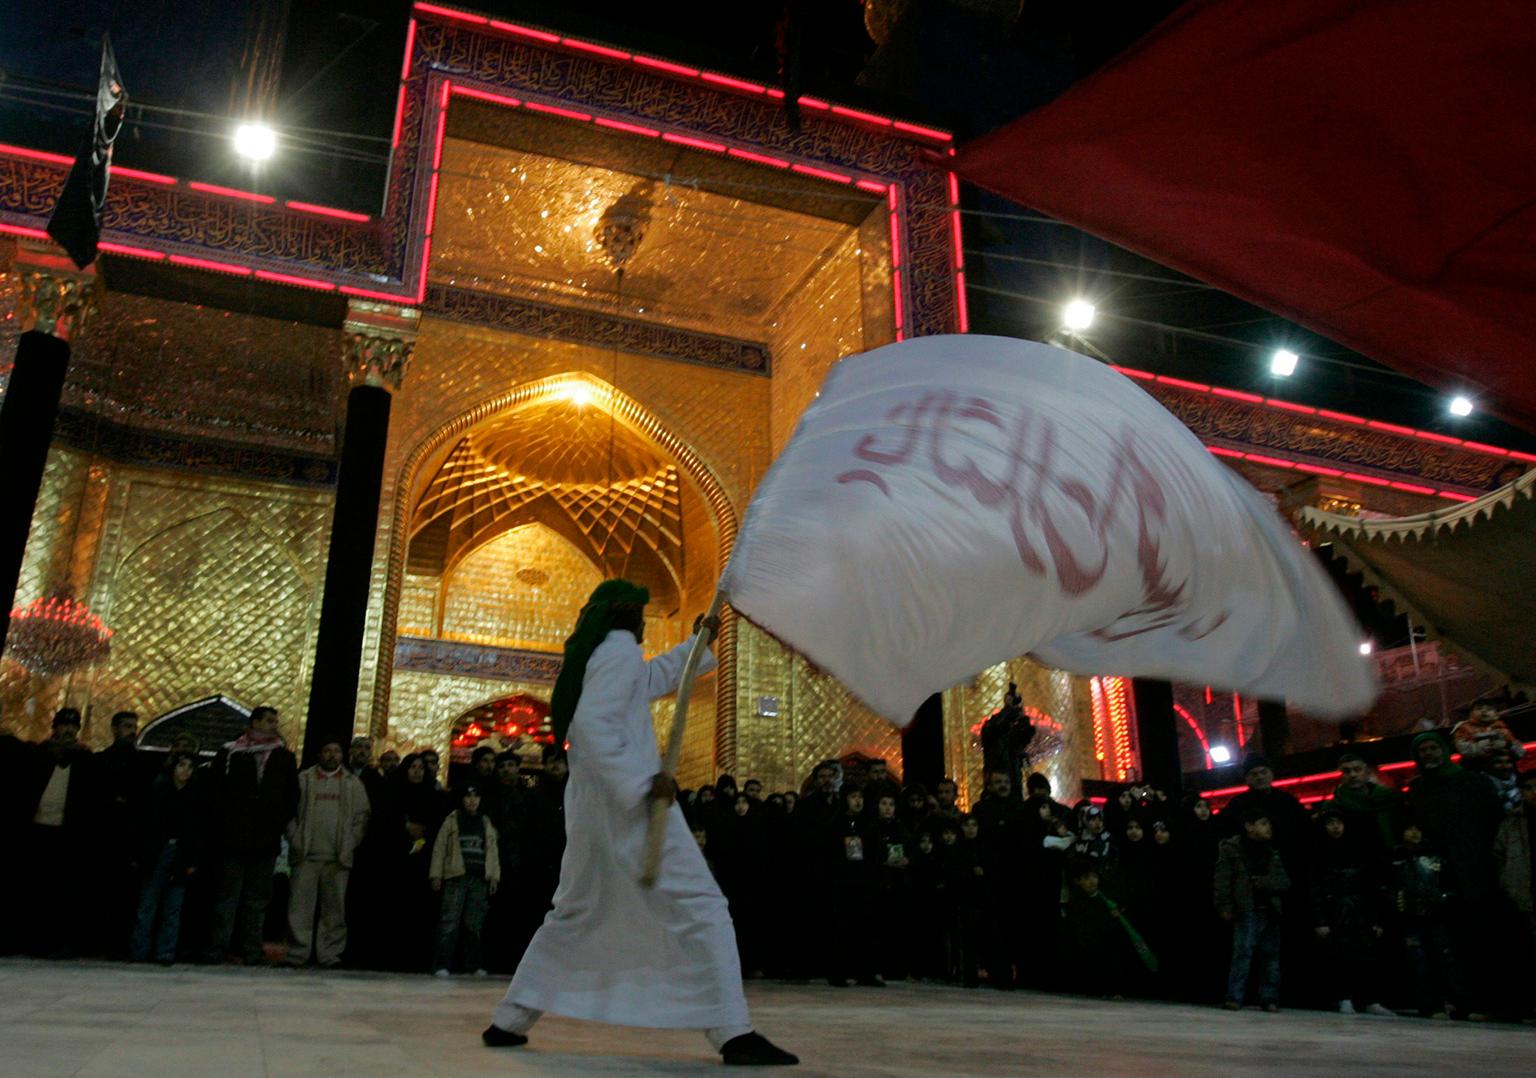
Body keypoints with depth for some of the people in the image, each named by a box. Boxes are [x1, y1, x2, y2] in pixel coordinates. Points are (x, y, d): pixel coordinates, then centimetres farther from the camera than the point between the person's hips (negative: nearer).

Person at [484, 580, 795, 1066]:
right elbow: (593, 725, -22)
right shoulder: (620, 650, -9)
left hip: (590, 805, 10)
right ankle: (733, 1033, -12)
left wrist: (698, 640, 41)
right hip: (625, 802, -10)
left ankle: (508, 1021, 18)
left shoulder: (593, 656, 20)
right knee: (700, 908, -7)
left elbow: (654, 678, 37)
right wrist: (644, 781, -24)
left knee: (573, 915, 19)